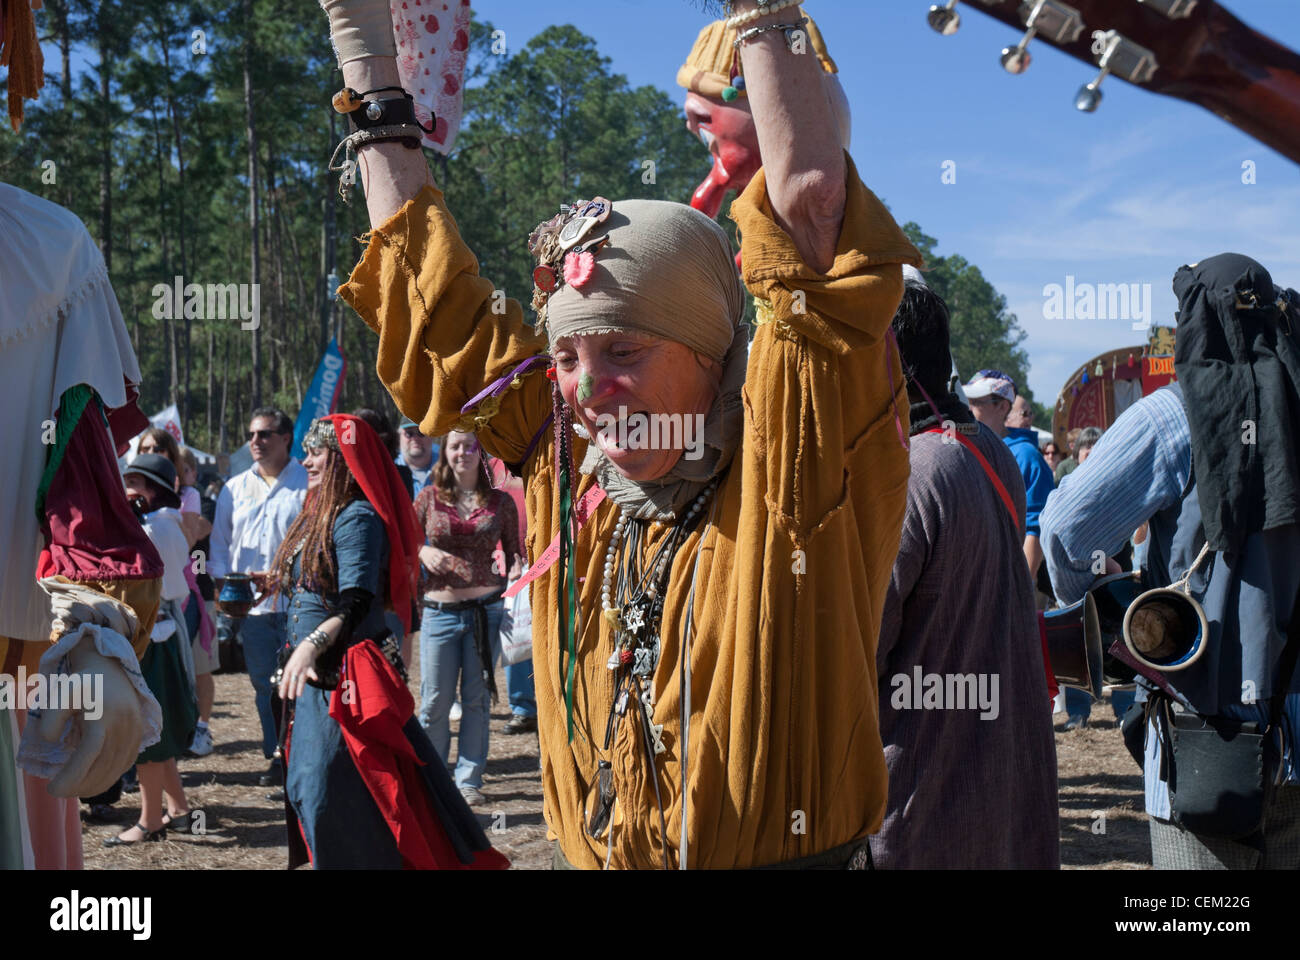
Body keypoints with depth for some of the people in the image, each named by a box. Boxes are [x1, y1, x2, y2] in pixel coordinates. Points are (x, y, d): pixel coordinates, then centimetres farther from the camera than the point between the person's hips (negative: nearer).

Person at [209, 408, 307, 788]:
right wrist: (222, 585, 5)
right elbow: (220, 543, 18)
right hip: (251, 604, 5)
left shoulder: (309, 484, -1)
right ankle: (278, 757, 20)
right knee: (264, 685, 9)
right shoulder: (235, 489, 15)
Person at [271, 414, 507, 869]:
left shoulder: (357, 517, -14)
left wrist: (312, 643, -34)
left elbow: (357, 602, -24)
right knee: (310, 787, 13)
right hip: (317, 677, 10)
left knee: (329, 792, -10)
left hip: (346, 680, -10)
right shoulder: (318, 515, 16)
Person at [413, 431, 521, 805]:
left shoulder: (500, 501, 5)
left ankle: (468, 779, 17)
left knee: (477, 699, 6)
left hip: (486, 609, 0)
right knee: (435, 702, 3)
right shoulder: (430, 497, 5)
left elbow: (514, 556, 9)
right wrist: (424, 551, -10)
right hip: (440, 611, 0)